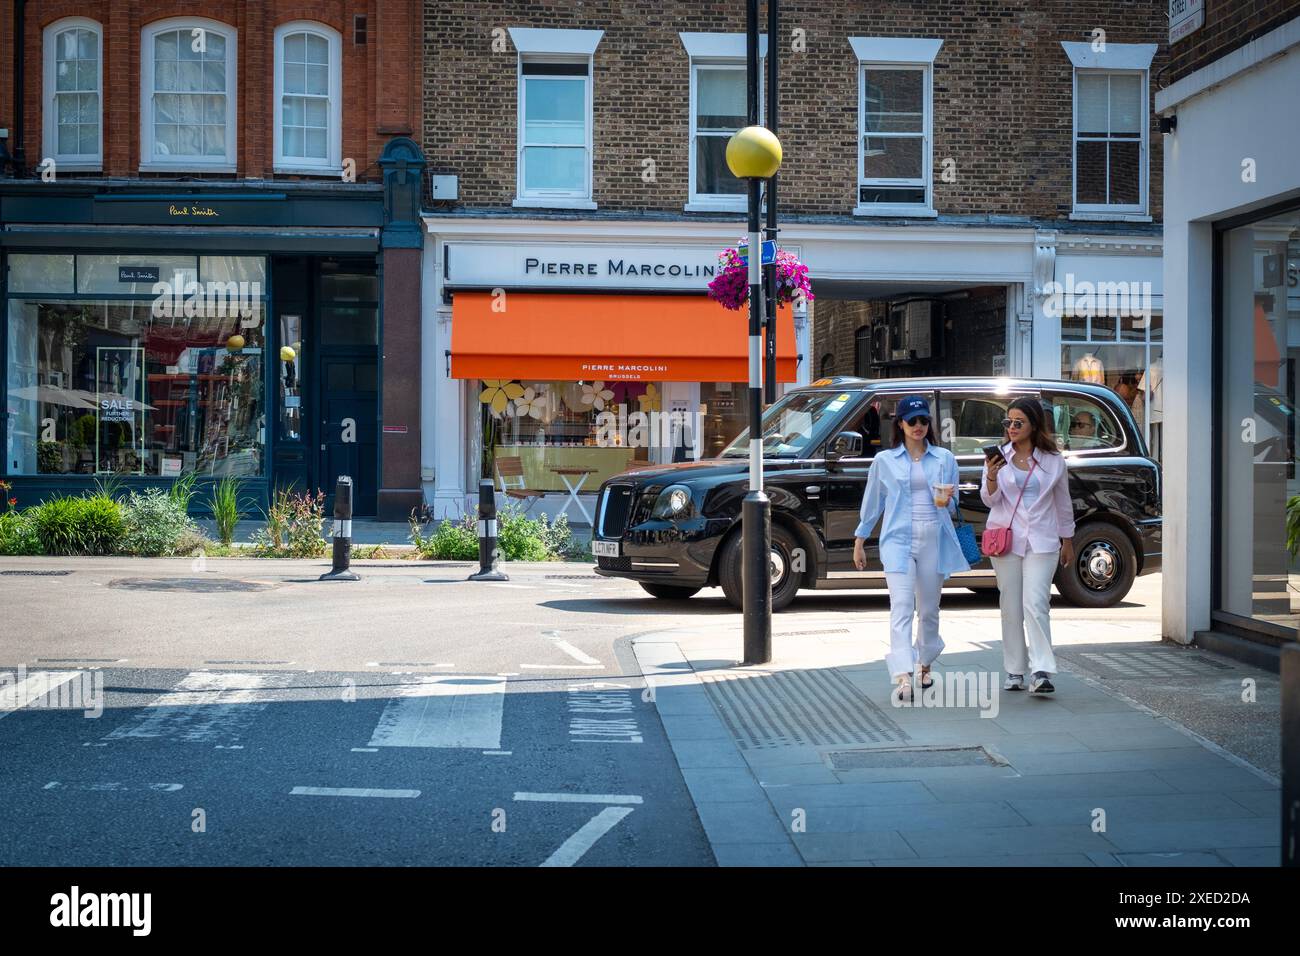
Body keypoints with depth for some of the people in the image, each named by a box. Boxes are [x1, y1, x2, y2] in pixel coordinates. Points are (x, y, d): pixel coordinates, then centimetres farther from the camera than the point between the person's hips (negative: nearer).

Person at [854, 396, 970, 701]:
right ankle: (903, 677, -24)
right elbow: (872, 504, 14)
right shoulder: (884, 461, 6)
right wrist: (859, 542, 15)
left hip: (934, 540, 2)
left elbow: (954, 506, 15)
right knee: (902, 607, -15)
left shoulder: (944, 458, 9)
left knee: (929, 609, 11)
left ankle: (924, 665, 32)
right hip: (898, 539, -2)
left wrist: (945, 501, -9)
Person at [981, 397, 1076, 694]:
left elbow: (1063, 503, 13)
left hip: (1041, 543, -2)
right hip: (1006, 539, 2)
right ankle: (1015, 672, 14)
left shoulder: (1054, 461, 3)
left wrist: (1067, 541, 17)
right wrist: (991, 478, -24)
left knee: (1035, 604, -15)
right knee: (1011, 608, 5)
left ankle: (1041, 672, -17)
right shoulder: (999, 457, 3)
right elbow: (990, 500, -4)